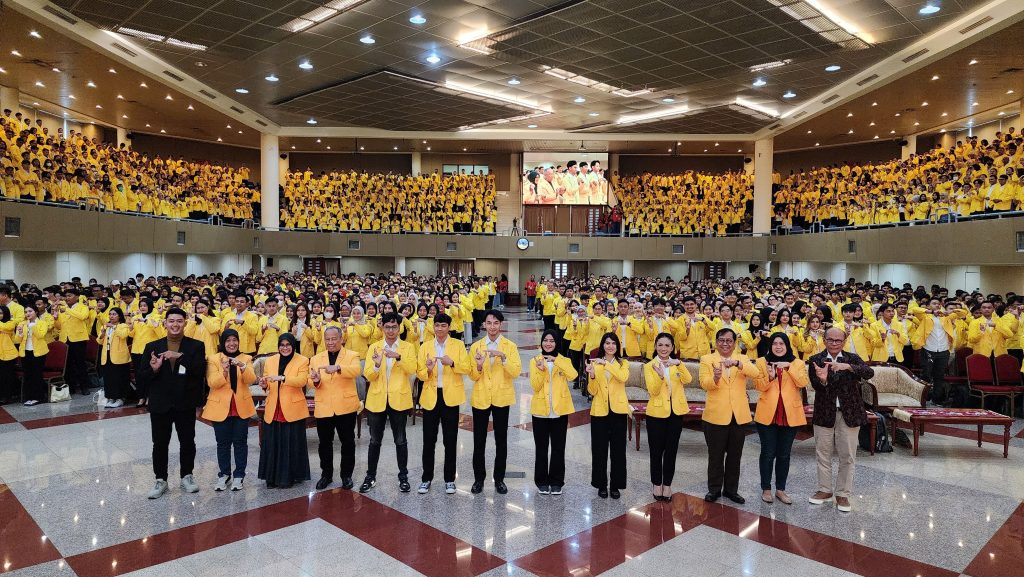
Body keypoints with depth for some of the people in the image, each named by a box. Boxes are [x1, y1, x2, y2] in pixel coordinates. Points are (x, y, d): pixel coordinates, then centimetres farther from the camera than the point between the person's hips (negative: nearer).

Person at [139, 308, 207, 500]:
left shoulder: (196, 346, -1)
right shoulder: (152, 347, 2)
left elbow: (200, 370, -16)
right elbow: (141, 377, 1)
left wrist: (180, 356, -25)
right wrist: (153, 369, -20)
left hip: (186, 404, -1)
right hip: (160, 404, 1)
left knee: (187, 442, 11)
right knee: (160, 444, 9)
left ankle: (187, 476, 28)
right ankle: (161, 480, 24)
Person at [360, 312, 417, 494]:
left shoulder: (408, 347, 1)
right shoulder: (374, 347, 4)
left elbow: (412, 369, -15)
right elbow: (368, 375, -2)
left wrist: (398, 357, -30)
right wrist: (377, 365, -22)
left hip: (399, 399, -1)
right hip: (377, 399, 2)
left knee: (400, 440, 7)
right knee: (375, 440, 11)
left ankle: (403, 476, 19)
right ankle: (370, 476, 23)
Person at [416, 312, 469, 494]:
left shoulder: (458, 345, 3)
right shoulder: (425, 346, 7)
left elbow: (467, 368, -4)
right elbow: (419, 373, 3)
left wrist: (452, 363, -21)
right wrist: (428, 370, -18)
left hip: (450, 396, -1)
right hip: (430, 397, 1)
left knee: (450, 440, 5)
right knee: (429, 440, 5)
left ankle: (450, 479, 16)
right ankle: (426, 478, 18)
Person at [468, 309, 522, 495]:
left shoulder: (510, 346, -2)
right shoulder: (475, 346, 2)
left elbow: (516, 372, -12)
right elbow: (473, 376, 2)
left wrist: (503, 357, -25)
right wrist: (479, 366, -18)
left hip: (501, 398, -1)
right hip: (481, 398, 1)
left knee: (501, 439, 7)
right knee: (479, 440, 6)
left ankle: (499, 478, 20)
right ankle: (479, 478, 20)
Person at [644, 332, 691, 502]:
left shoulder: (677, 364, 5)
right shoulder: (649, 366, -4)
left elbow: (688, 380, -13)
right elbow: (653, 391, -13)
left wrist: (679, 364, -28)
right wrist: (660, 375, -30)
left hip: (676, 413, 3)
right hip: (657, 413, -2)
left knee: (671, 450, 9)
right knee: (657, 450, 5)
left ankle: (667, 484, 21)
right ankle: (657, 484, 20)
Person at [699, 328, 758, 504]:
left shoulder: (742, 359, 7)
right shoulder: (707, 359, 1)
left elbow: (754, 372, -14)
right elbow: (704, 383, -12)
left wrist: (737, 363, -31)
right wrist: (715, 378, -34)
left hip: (739, 415, 2)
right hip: (716, 415, -2)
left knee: (735, 455, 13)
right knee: (715, 455, 8)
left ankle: (731, 489, 26)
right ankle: (714, 489, 21)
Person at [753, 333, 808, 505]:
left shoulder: (798, 363, 6)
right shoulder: (762, 362, 4)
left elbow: (803, 383, -11)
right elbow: (759, 386, -4)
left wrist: (789, 367, -21)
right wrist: (770, 377, -23)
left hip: (790, 415, 1)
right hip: (767, 414, -1)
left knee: (784, 454, 9)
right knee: (768, 453, 3)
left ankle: (781, 489, 20)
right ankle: (766, 489, 14)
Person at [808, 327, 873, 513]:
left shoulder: (852, 358, -1)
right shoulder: (816, 360, -4)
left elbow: (869, 373, -18)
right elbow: (816, 387, -13)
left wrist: (847, 366, -33)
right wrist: (822, 380, -35)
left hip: (849, 413, 0)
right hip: (824, 413, 0)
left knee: (847, 456, 7)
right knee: (823, 454, 12)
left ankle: (843, 494, 19)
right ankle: (825, 490, 27)